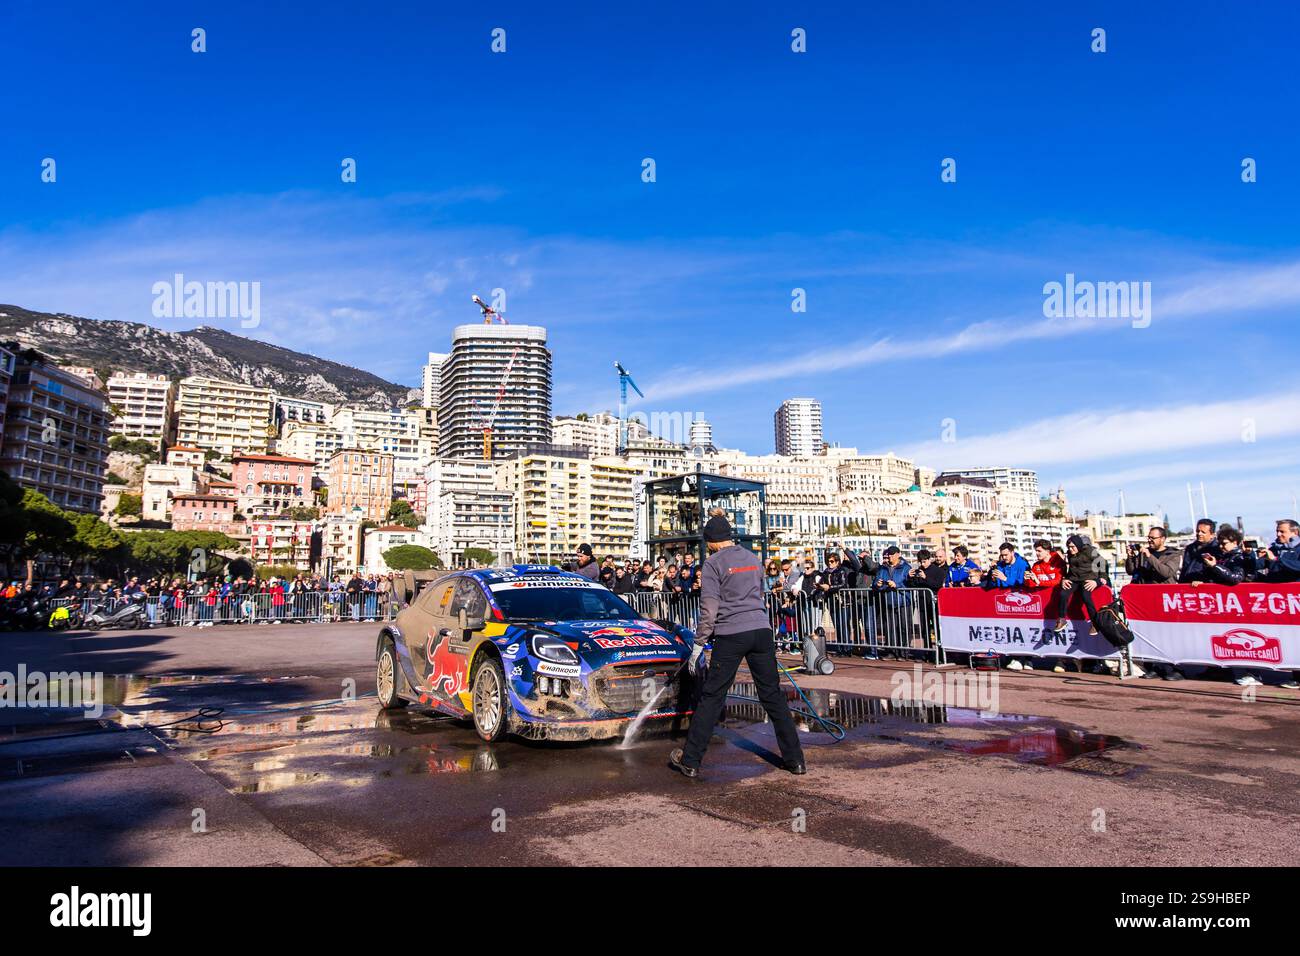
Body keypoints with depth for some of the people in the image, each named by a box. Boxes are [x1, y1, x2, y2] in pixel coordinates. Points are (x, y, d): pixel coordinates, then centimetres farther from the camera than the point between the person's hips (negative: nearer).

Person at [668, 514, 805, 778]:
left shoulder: (713, 563, -2)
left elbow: (709, 608, -7)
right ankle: (795, 759, 12)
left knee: (711, 698, 0)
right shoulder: (753, 559, 16)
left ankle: (690, 761, 5)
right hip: (762, 630, 5)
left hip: (731, 635, -5)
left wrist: (698, 644, -2)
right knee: (773, 695, 10)